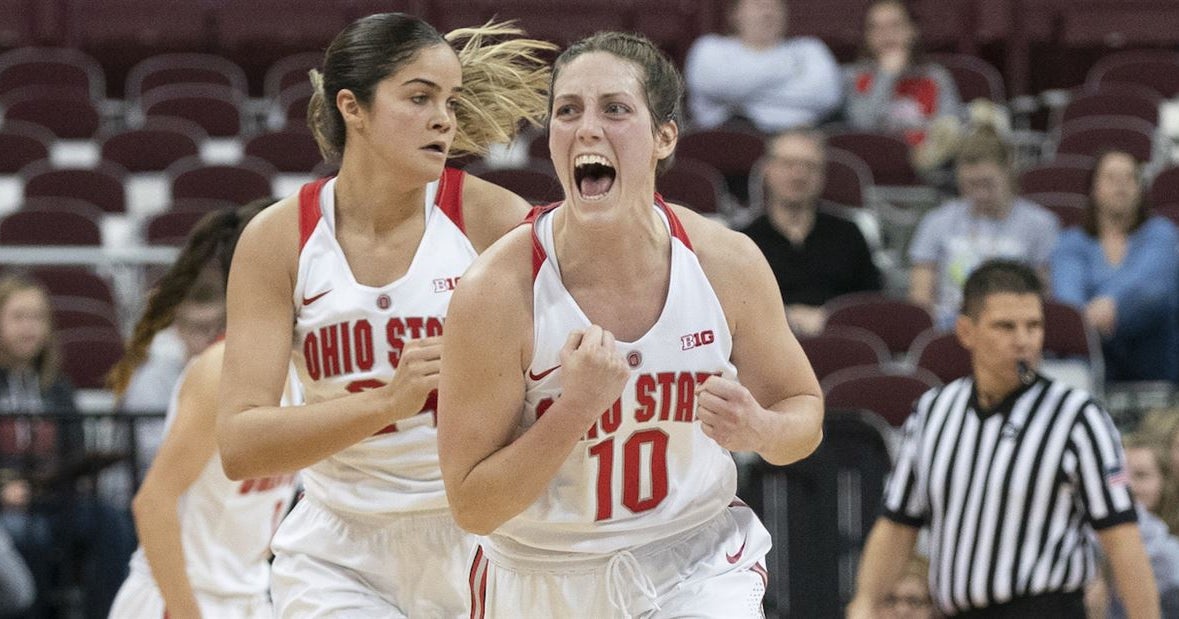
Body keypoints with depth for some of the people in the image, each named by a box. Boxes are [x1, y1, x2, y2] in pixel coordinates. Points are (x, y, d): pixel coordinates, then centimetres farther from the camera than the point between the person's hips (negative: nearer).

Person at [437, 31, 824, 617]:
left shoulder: (727, 262, -12)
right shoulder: (497, 289, -21)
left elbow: (804, 412, 4)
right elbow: (472, 507, -18)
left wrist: (758, 430, -18)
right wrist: (576, 408, -30)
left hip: (696, 564, 1)